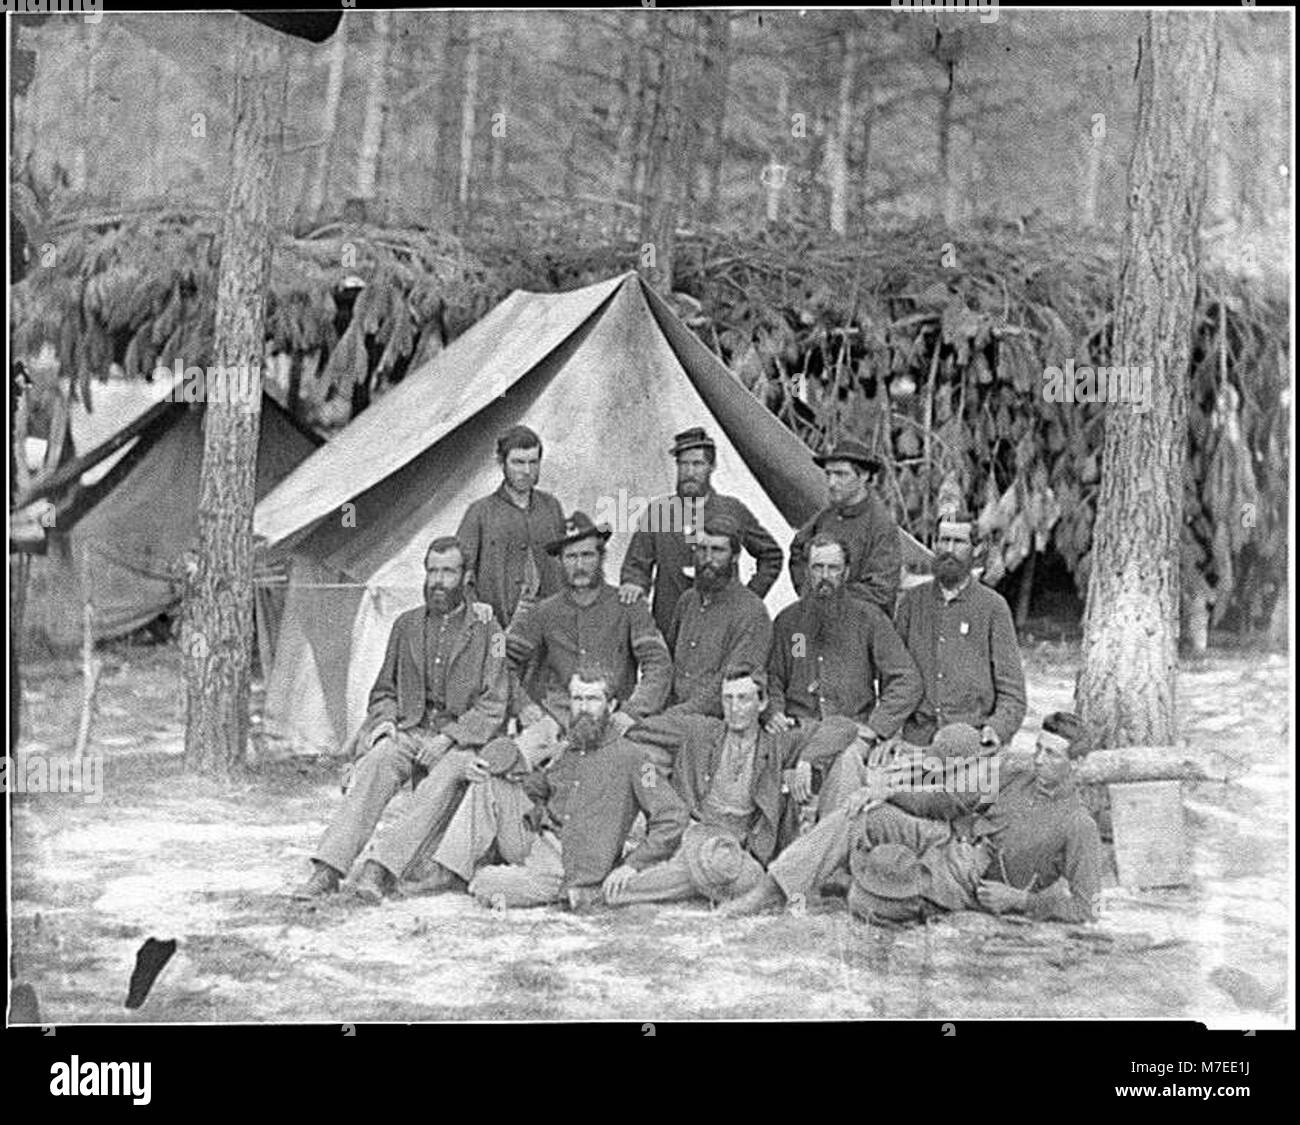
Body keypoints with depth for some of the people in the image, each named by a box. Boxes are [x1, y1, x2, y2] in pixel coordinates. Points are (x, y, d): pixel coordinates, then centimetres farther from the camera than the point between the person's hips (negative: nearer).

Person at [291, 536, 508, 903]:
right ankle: (329, 868, -38)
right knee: (373, 765, -29)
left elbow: (492, 707, -1)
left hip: (460, 739, -3)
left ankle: (381, 868, -45)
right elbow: (384, 691, 22)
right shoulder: (406, 624, 17)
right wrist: (386, 725, 0)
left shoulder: (486, 629, 4)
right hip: (408, 732, 3)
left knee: (445, 777, -36)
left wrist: (448, 737, -15)